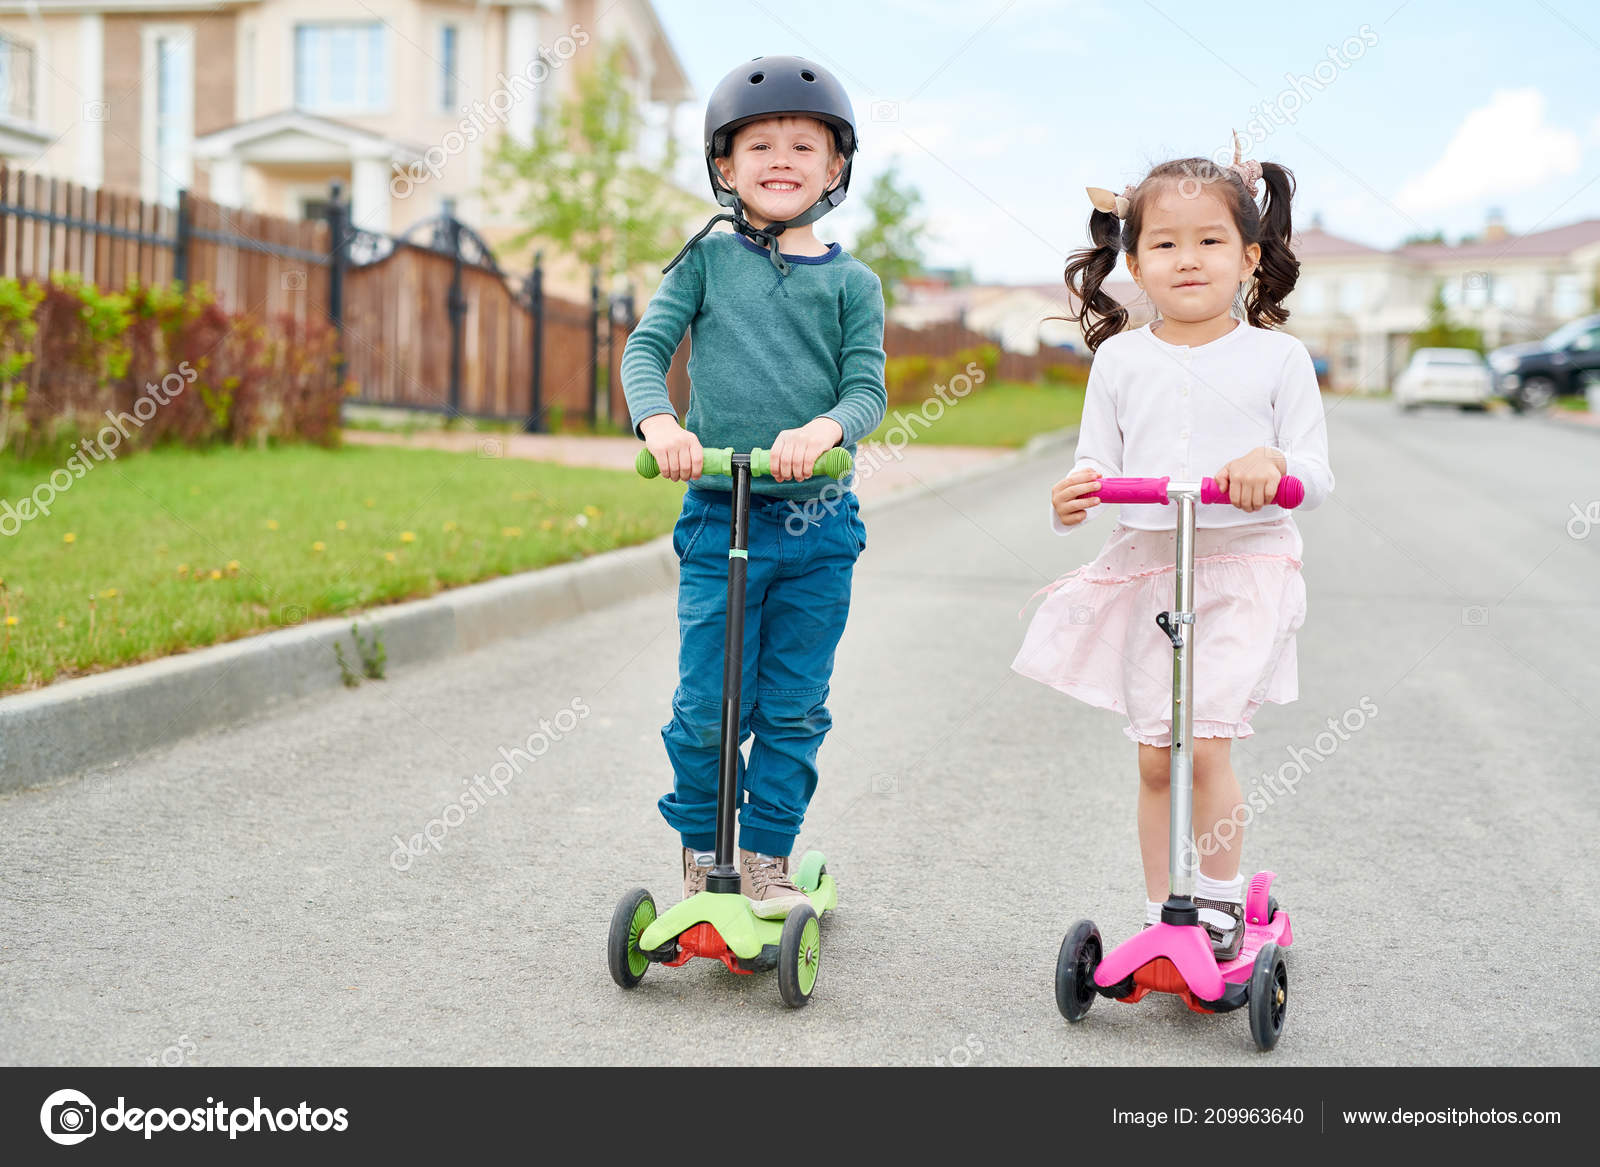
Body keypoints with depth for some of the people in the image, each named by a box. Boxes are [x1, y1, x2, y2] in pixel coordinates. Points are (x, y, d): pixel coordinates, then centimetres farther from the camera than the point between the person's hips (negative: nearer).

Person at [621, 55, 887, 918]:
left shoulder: (851, 282, 5)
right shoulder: (708, 259, 5)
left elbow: (868, 386, -3)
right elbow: (646, 346, -2)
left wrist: (824, 428, -25)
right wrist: (658, 420, -23)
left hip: (819, 525, 1)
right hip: (719, 514, -1)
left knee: (794, 709, 6)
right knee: (707, 708, 0)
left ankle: (767, 861, 22)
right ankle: (699, 856, 20)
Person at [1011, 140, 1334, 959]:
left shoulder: (1276, 356, 1)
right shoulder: (1120, 359, 7)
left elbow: (1316, 471, -1)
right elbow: (1096, 462, 7)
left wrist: (1275, 464, -23)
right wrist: (1072, 499, -16)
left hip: (1245, 564, -3)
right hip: (1143, 565, 3)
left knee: (1204, 743, -15)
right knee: (1154, 759, 7)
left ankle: (1221, 897, 6)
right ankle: (1161, 914, 20)